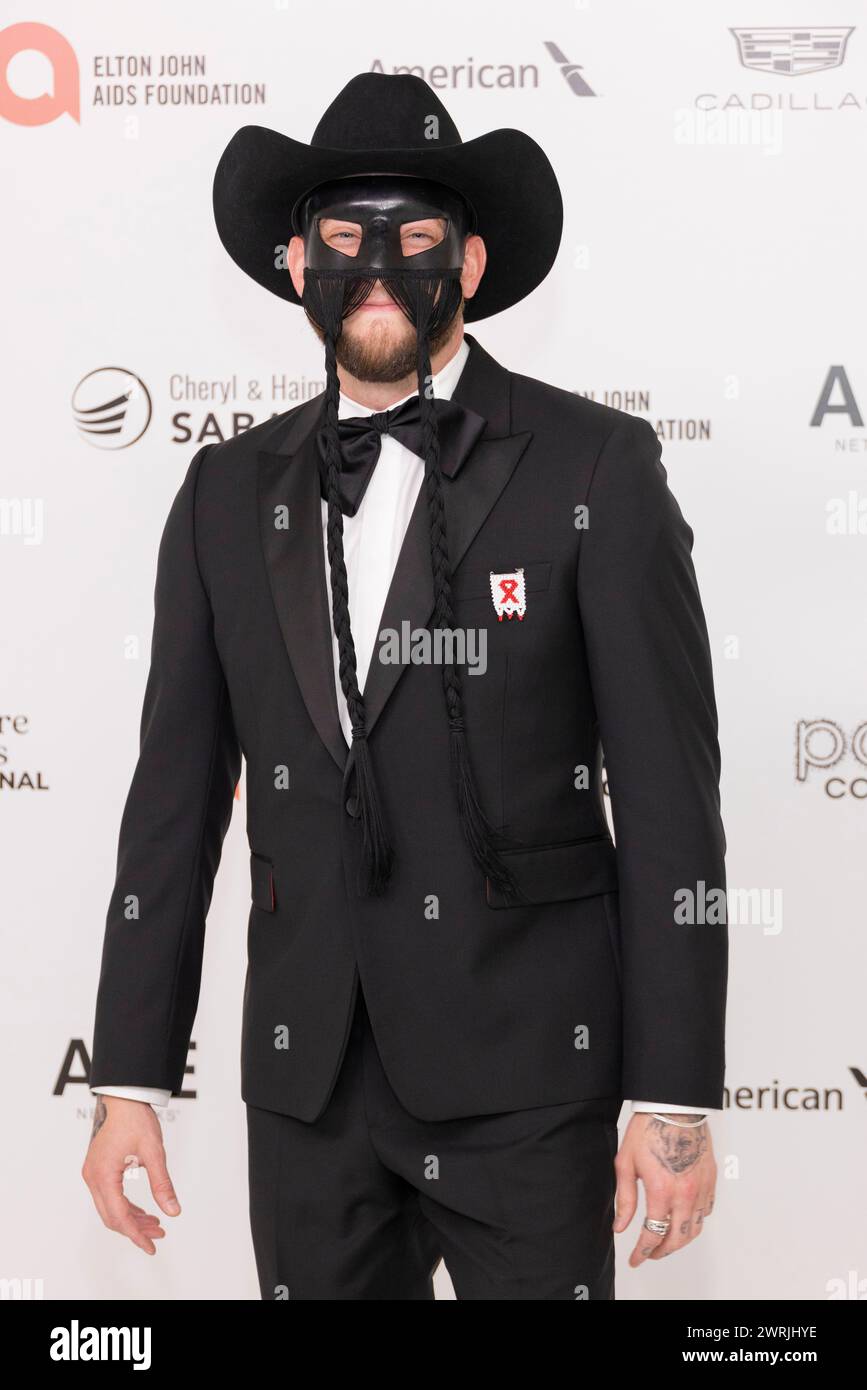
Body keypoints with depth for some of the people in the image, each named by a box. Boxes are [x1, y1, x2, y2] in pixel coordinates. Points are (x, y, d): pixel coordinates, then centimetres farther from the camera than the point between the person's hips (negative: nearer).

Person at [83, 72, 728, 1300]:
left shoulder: (595, 468, -5)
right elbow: (176, 796, 8)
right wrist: (128, 1078, 6)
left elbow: (670, 796, -7)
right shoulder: (228, 493, 7)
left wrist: (675, 1101, -9)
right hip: (306, 1079, 4)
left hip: (525, 1073, -3)